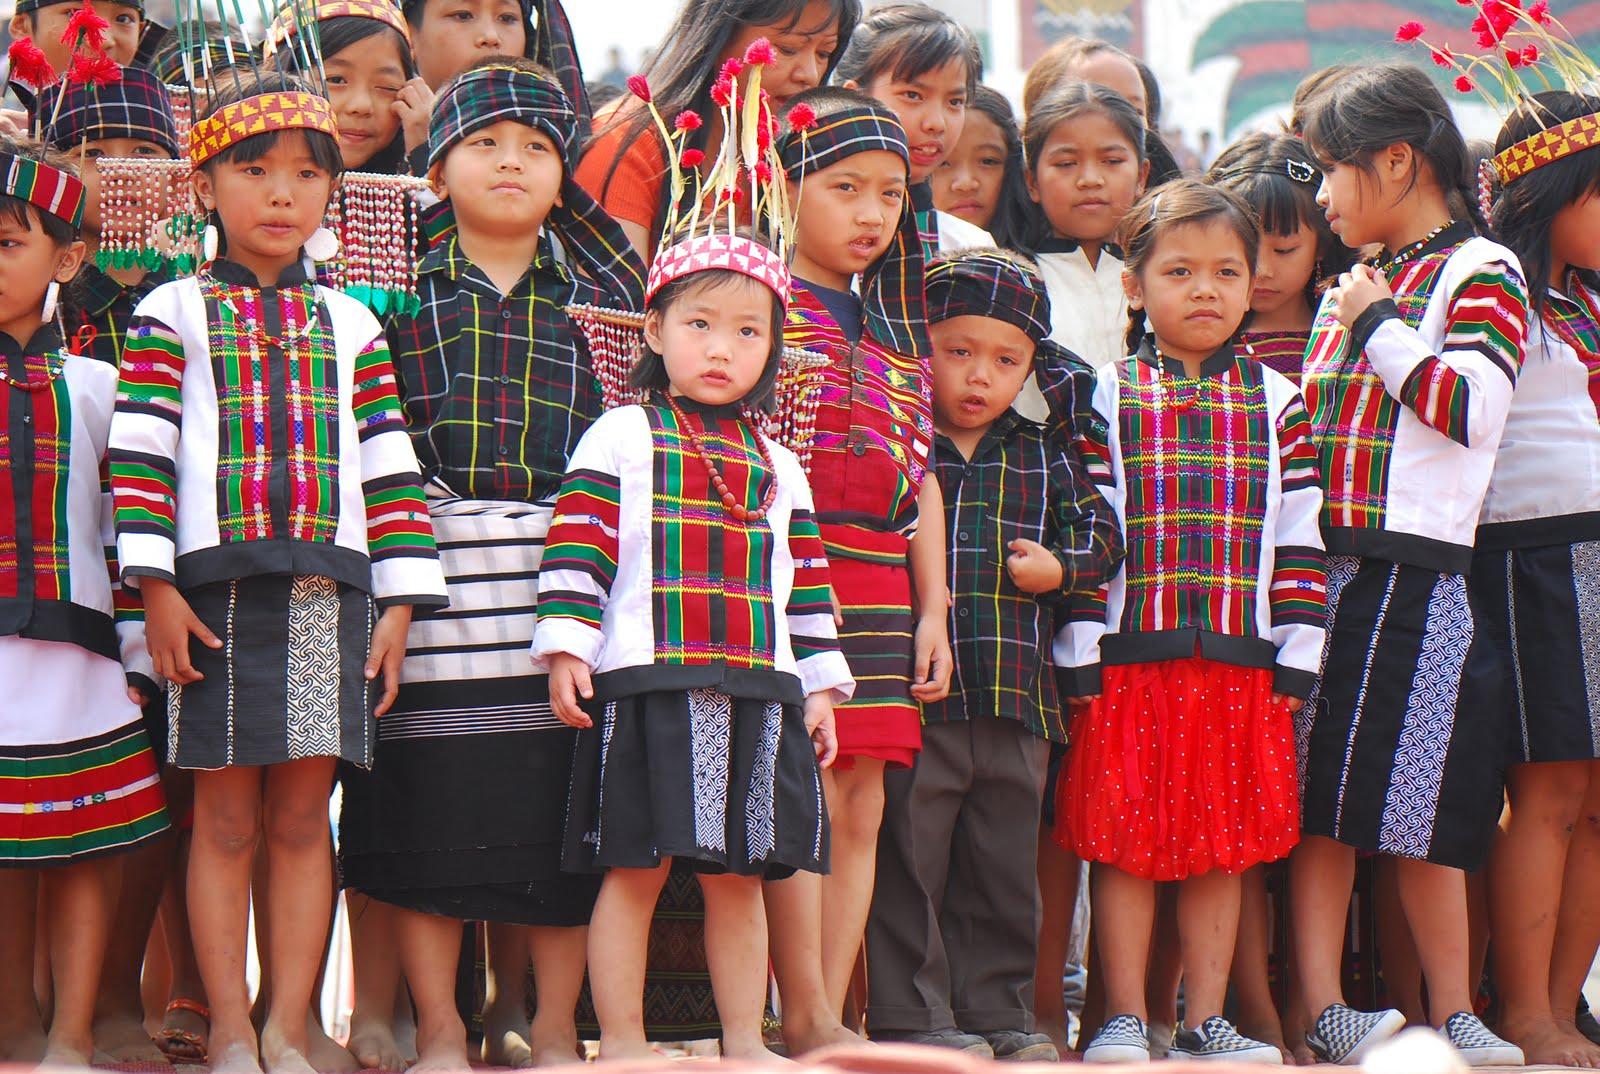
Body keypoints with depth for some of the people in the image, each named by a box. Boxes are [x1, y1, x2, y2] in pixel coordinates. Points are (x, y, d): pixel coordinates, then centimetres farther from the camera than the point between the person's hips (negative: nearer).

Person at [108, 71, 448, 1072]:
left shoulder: (351, 326, 14)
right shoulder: (173, 315, 6)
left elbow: (390, 469, 11)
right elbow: (140, 455, -2)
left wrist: (398, 604, 4)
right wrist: (157, 589, -11)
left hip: (330, 590, 2)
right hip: (215, 586, -2)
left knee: (303, 817, 2)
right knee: (227, 819, 0)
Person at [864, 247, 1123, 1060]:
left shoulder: (1044, 458, 12)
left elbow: (1100, 533, 14)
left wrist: (1062, 567, -5)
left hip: (1017, 696, 4)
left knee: (1004, 864, 11)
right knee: (909, 857, -1)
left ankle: (997, 1008, 20)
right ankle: (913, 1014, 6)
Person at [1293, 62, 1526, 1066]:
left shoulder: (1481, 270, -1)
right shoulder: (1350, 290, 20)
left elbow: (1471, 407, -15)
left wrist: (1377, 324, -8)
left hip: (1414, 568, -7)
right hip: (1321, 565, 7)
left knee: (1415, 809, -7)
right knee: (1317, 801, 1)